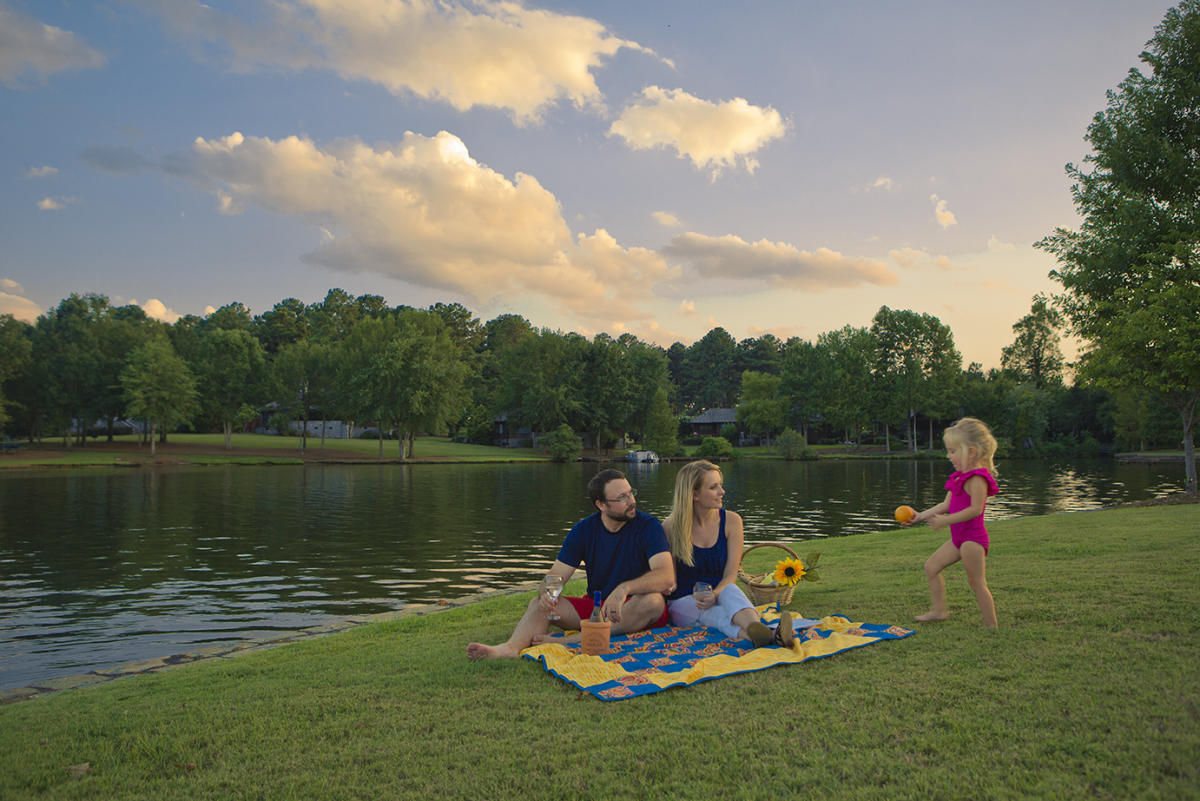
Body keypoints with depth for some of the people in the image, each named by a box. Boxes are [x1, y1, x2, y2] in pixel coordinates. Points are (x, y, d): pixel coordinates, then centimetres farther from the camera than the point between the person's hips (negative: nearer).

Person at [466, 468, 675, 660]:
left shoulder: (648, 525, -11)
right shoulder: (584, 530, -1)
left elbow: (667, 576, -24)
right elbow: (556, 576, -2)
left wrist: (624, 588, -41)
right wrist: (546, 592, -28)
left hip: (636, 610, -3)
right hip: (595, 606, 3)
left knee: (652, 600, -36)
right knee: (539, 603, -15)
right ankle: (511, 647, -44)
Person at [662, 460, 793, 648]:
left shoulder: (731, 521, 0)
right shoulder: (671, 526, -7)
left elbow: (731, 575, -4)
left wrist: (715, 595, -24)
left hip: (720, 598, 2)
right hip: (683, 605, -2)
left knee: (730, 590, -34)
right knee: (721, 614, -35)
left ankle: (760, 633, -64)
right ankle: (770, 636, -63)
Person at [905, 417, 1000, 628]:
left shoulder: (977, 478, -17)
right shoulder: (960, 477, 13)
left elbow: (976, 509, -25)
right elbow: (946, 505, 16)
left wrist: (946, 520, -26)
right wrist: (921, 516, 12)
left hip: (973, 538, -10)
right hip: (959, 538, 10)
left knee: (976, 582, -3)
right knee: (931, 566, 11)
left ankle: (991, 625, 8)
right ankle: (939, 610, 19)